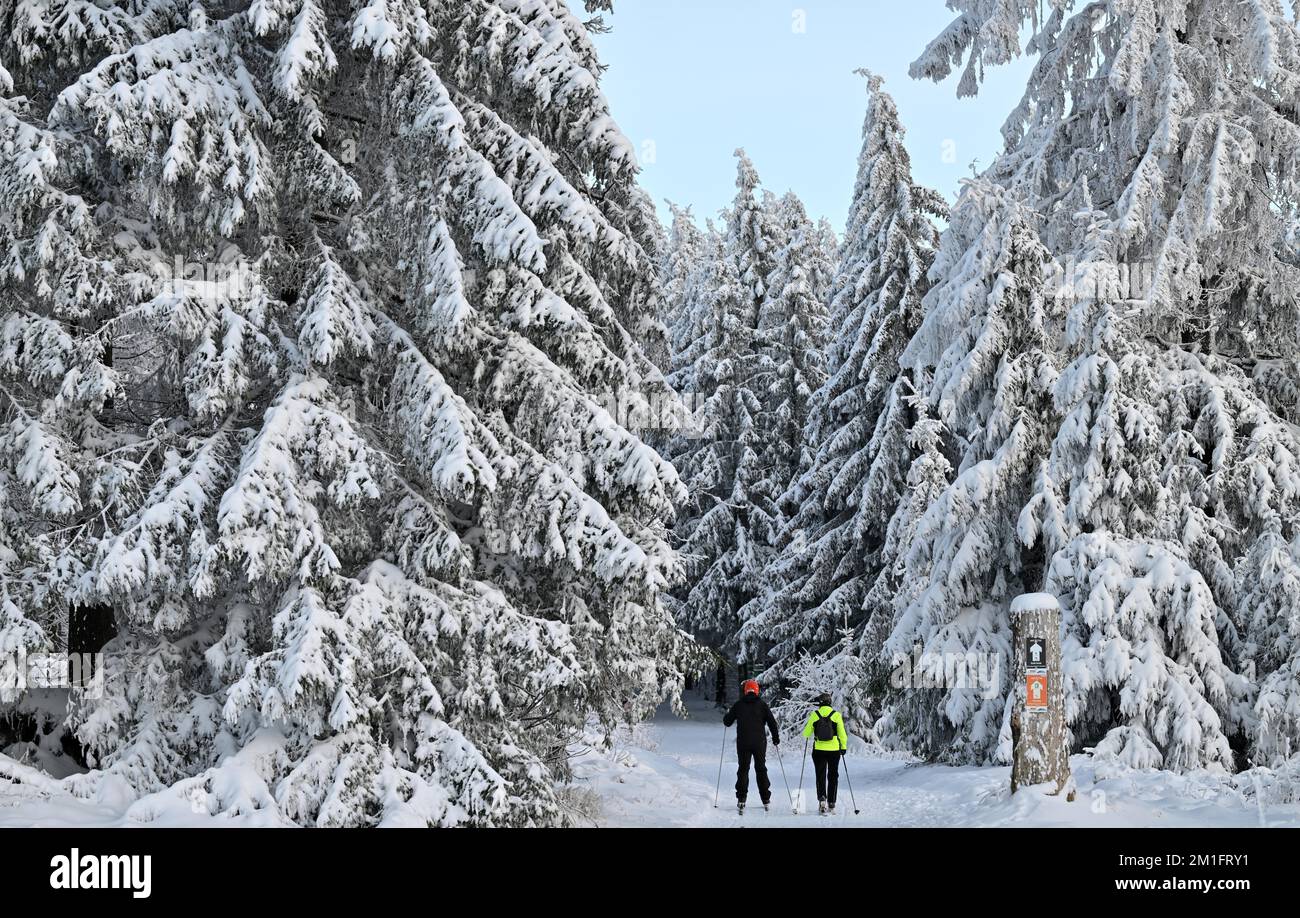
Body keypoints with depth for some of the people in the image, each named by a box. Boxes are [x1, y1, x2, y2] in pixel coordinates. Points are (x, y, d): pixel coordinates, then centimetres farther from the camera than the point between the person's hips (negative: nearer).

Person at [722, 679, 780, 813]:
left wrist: (728, 716, 29)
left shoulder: (738, 705, 1)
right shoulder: (762, 704, 0)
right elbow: (772, 722, -4)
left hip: (743, 743, 0)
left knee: (743, 770, 6)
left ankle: (741, 801, -5)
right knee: (761, 769, 12)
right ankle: (766, 800, 12)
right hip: (759, 743, 0)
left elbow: (727, 722, 7)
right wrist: (776, 738, 8)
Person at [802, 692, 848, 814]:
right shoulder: (836, 715, -4)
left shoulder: (814, 715, -4)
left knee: (820, 775, 7)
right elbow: (842, 734, -3)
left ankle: (822, 798, -16)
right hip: (834, 750, 0)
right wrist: (844, 747, 10)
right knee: (833, 776, 12)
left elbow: (806, 733, 2)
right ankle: (831, 804, 15)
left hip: (819, 749, 0)